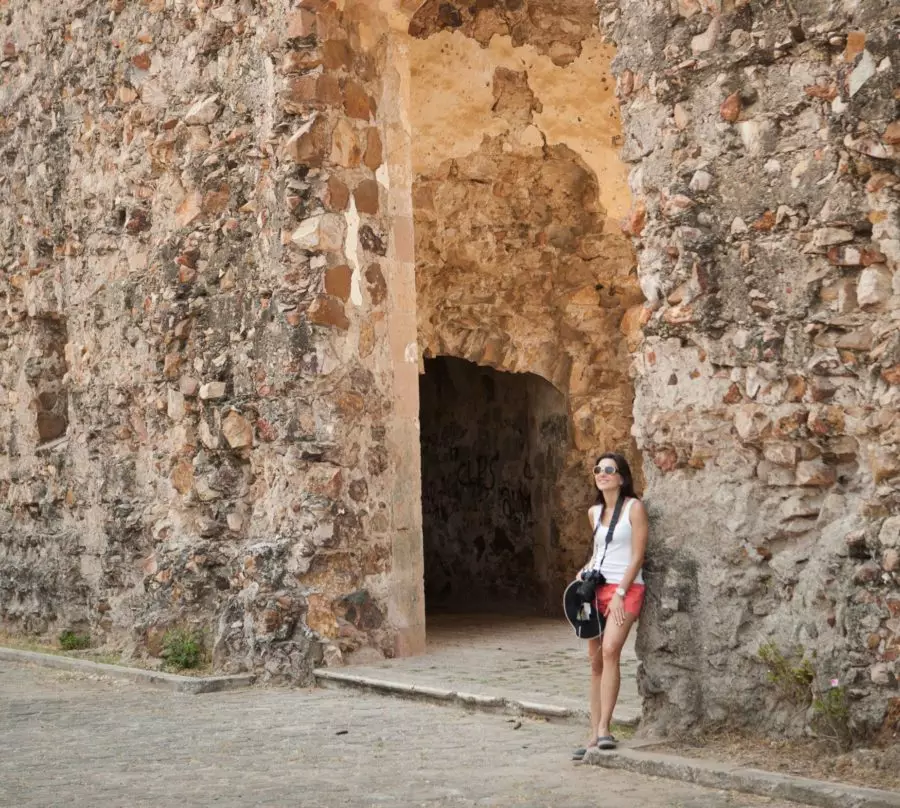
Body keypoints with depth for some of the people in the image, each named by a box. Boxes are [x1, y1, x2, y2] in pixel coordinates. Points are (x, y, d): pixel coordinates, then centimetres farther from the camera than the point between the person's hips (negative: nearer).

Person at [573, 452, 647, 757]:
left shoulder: (634, 508, -5)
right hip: (597, 588, 6)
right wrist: (585, 571, 7)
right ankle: (595, 735, 9)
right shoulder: (594, 512, 13)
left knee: (610, 649, -24)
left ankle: (604, 728, -23)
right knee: (595, 660, 5)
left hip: (626, 589, -6)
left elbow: (637, 555, -8)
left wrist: (620, 593, -14)